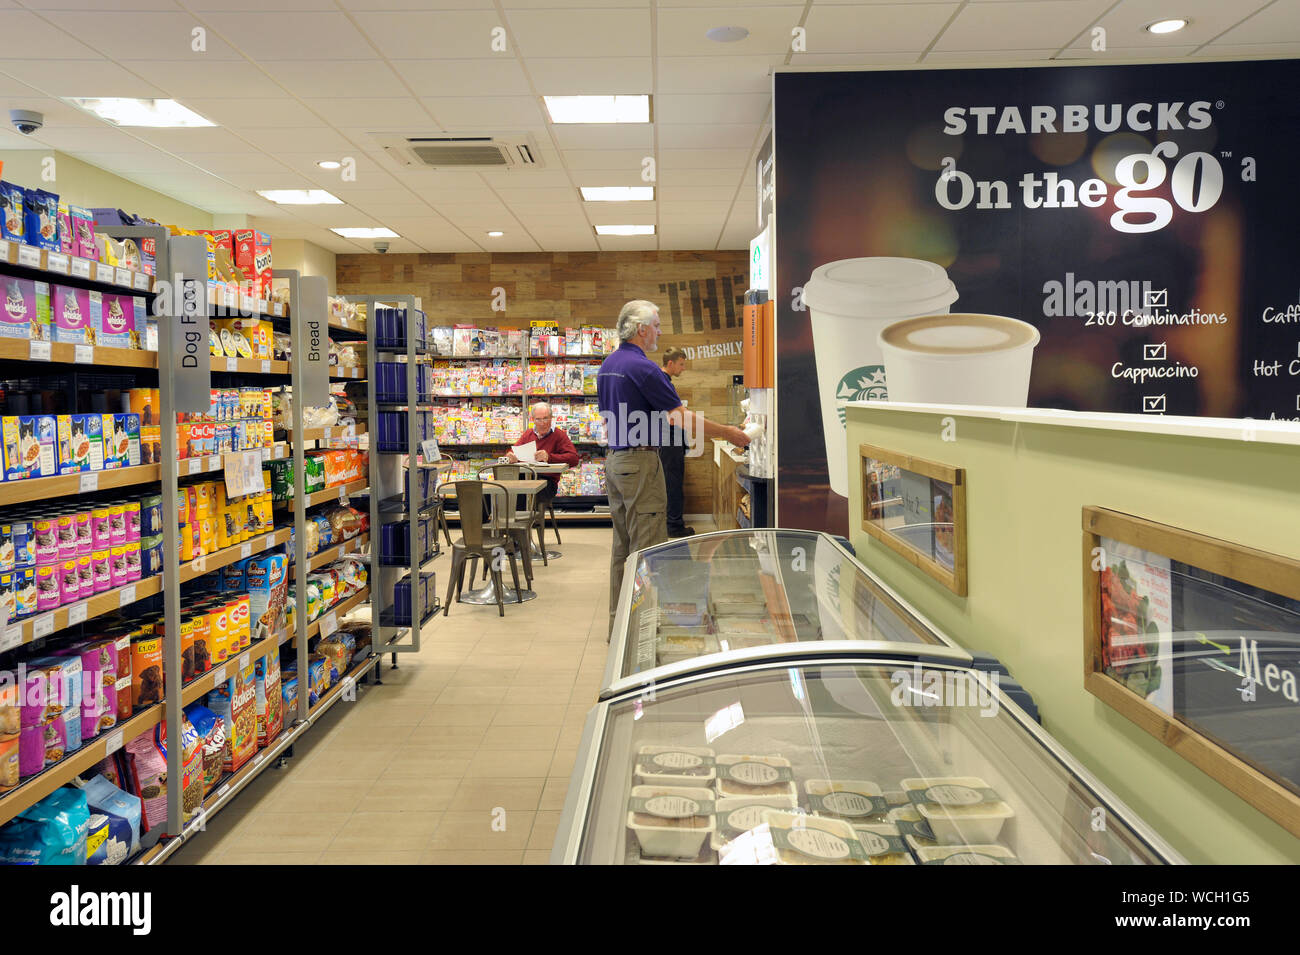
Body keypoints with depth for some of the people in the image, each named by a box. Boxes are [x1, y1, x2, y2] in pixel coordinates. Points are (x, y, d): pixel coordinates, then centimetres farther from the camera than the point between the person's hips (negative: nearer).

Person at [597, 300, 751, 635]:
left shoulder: (606, 366, 12)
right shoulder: (643, 368, -16)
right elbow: (684, 418, -17)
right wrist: (729, 433, -9)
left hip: (614, 460, 9)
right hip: (640, 461, -9)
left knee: (622, 546, 14)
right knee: (647, 548, -3)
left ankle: (618, 622, 20)